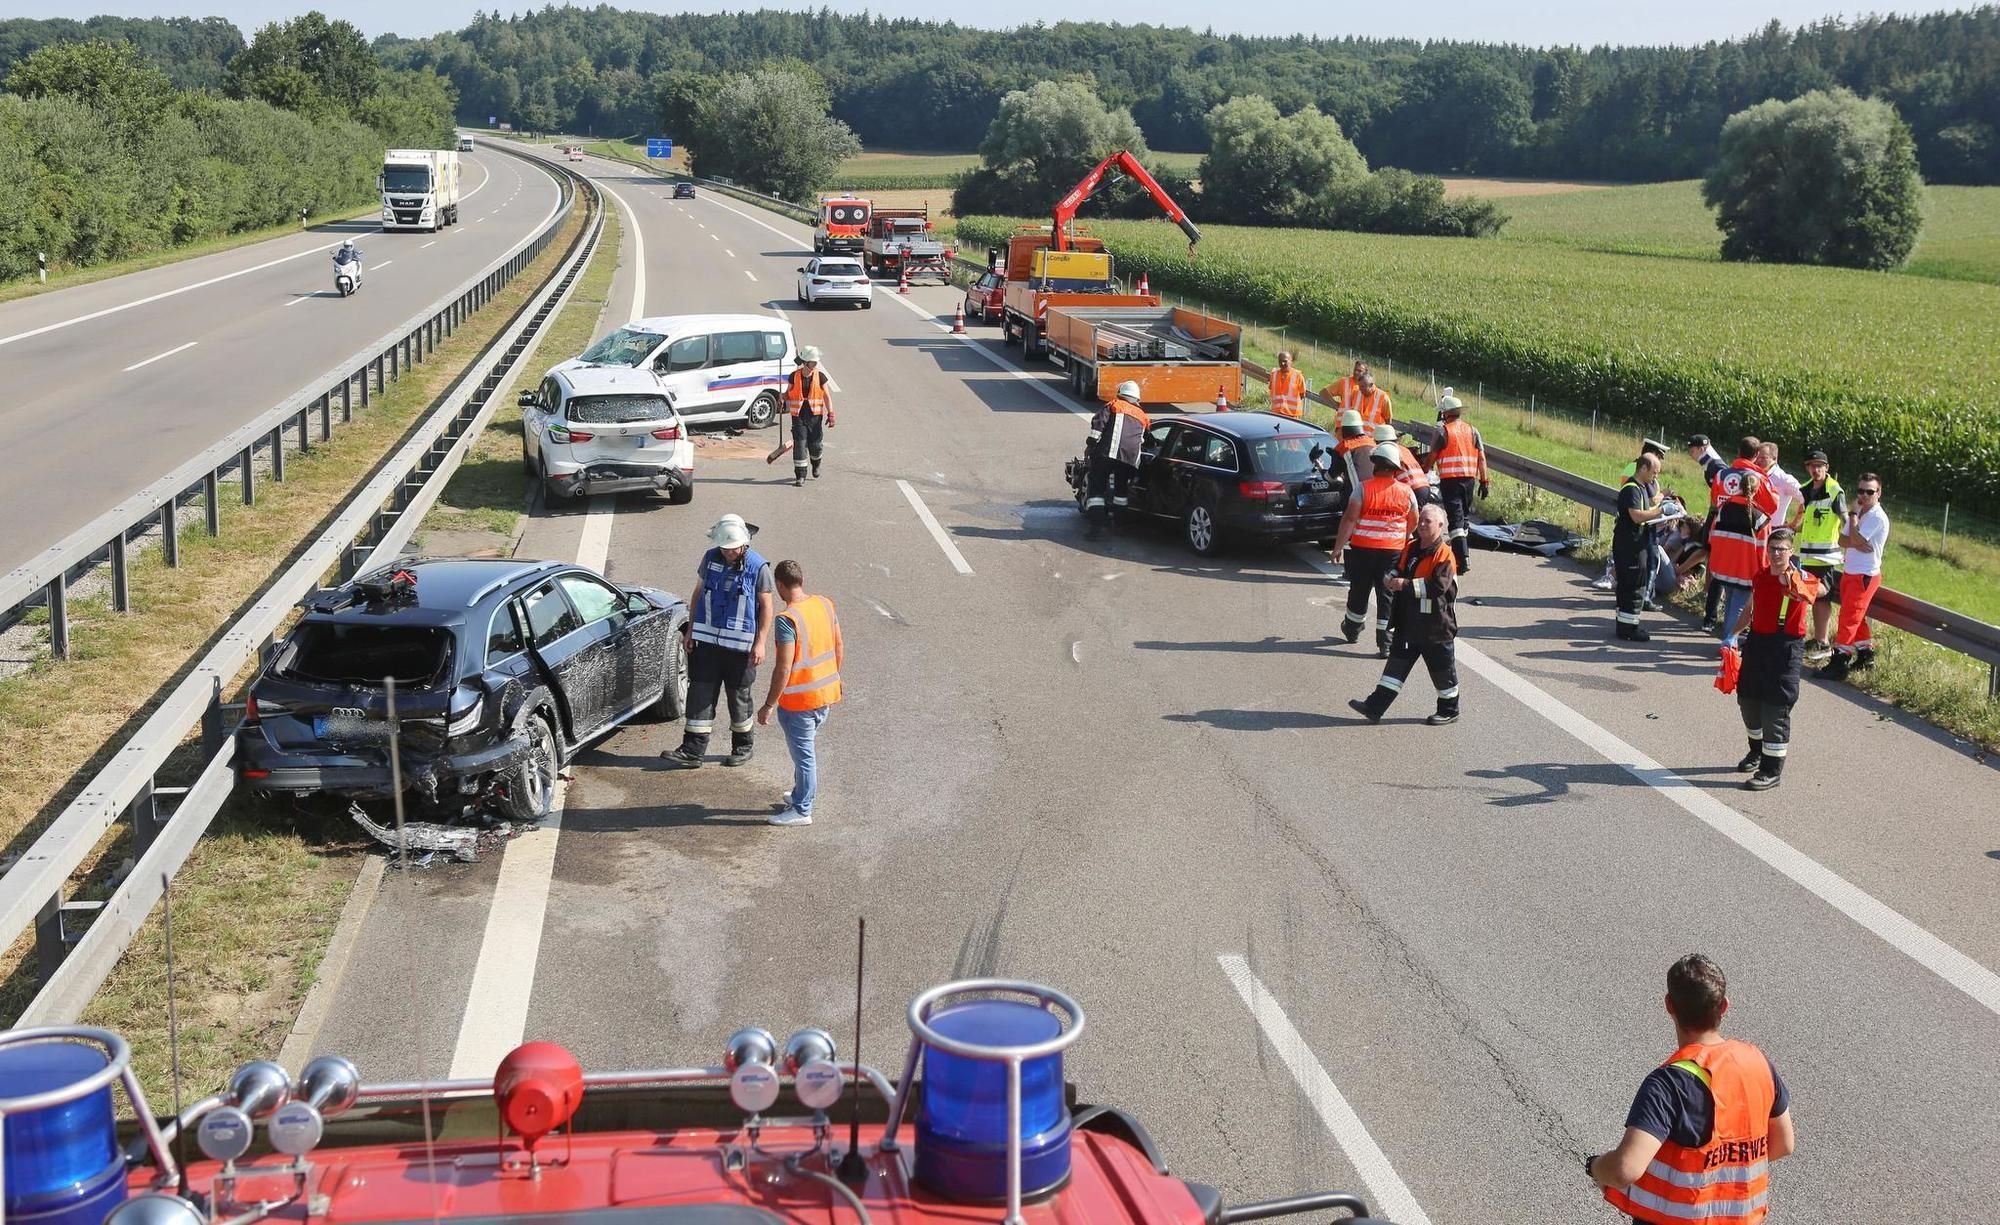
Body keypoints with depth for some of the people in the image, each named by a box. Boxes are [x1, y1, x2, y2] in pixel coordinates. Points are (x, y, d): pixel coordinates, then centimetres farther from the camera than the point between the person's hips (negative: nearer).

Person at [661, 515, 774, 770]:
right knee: (700, 694, 0)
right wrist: (690, 629, 11)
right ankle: (692, 751, 1)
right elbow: (698, 593, 13)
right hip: (707, 641, 3)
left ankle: (743, 746, 26)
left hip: (740, 645, -3)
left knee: (739, 697, 8)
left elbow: (766, 606, -5)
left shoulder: (758, 567, -9)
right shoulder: (710, 558, 3)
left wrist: (761, 642, -11)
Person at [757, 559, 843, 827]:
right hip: (827, 694, 7)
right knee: (808, 747, 24)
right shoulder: (825, 604, -1)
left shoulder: (788, 619, -23)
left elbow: (783, 668, -23)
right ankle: (802, 793, 39)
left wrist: (768, 705, -15)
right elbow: (839, 648, 9)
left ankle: (802, 810, 16)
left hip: (799, 699, -7)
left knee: (803, 753, 5)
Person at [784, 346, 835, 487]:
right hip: (798, 416, -1)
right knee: (799, 445, -7)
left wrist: (830, 414, -4)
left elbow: (826, 396, 3)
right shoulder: (794, 376, -1)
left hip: (815, 415, 1)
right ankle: (800, 476, -1)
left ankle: (816, 465, 40)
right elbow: (788, 393, 8)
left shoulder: (820, 376, 0)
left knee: (815, 444, 7)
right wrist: (783, 400, -15)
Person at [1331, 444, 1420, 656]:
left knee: (1359, 590, 16)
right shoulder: (1406, 491, 0)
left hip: (1363, 548, -1)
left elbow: (1349, 519, -12)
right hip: (1394, 550, 1)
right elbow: (1413, 523, 13)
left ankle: (1352, 628, 36)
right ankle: (1384, 643, 2)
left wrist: (1338, 547, -6)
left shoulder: (1364, 488, -9)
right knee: (1387, 594, 5)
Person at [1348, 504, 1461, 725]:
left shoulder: (1444, 554, -17)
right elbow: (1398, 568, 17)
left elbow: (1439, 585, -26)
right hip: (1408, 624, 7)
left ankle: (1449, 710, 26)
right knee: (1397, 664, 7)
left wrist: (1406, 585, -28)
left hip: (1434, 626, -7)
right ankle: (1374, 707, 6)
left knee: (1442, 668, 9)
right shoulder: (1411, 549, 7)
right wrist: (1391, 579, -7)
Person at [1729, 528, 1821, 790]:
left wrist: (1792, 582, -54)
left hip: (1786, 647, -7)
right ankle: (1757, 751, 41)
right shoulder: (1760, 577, 6)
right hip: (1757, 641, 7)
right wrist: (1734, 633, 16)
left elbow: (1817, 590, -37)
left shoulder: (1798, 577, -13)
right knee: (1747, 699, 18)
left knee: (1776, 708, -5)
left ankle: (1772, 770, 4)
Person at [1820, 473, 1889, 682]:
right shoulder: (1860, 513, 11)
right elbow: (1843, 540, 4)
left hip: (1864, 576, -9)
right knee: (1856, 618, 17)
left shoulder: (1878, 518, -16)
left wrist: (1853, 514, -11)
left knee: (1848, 619, -10)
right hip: (1849, 572, 9)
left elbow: (1855, 539, -21)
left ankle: (1839, 663, -10)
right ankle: (1865, 656, 28)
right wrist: (1857, 544, -16)